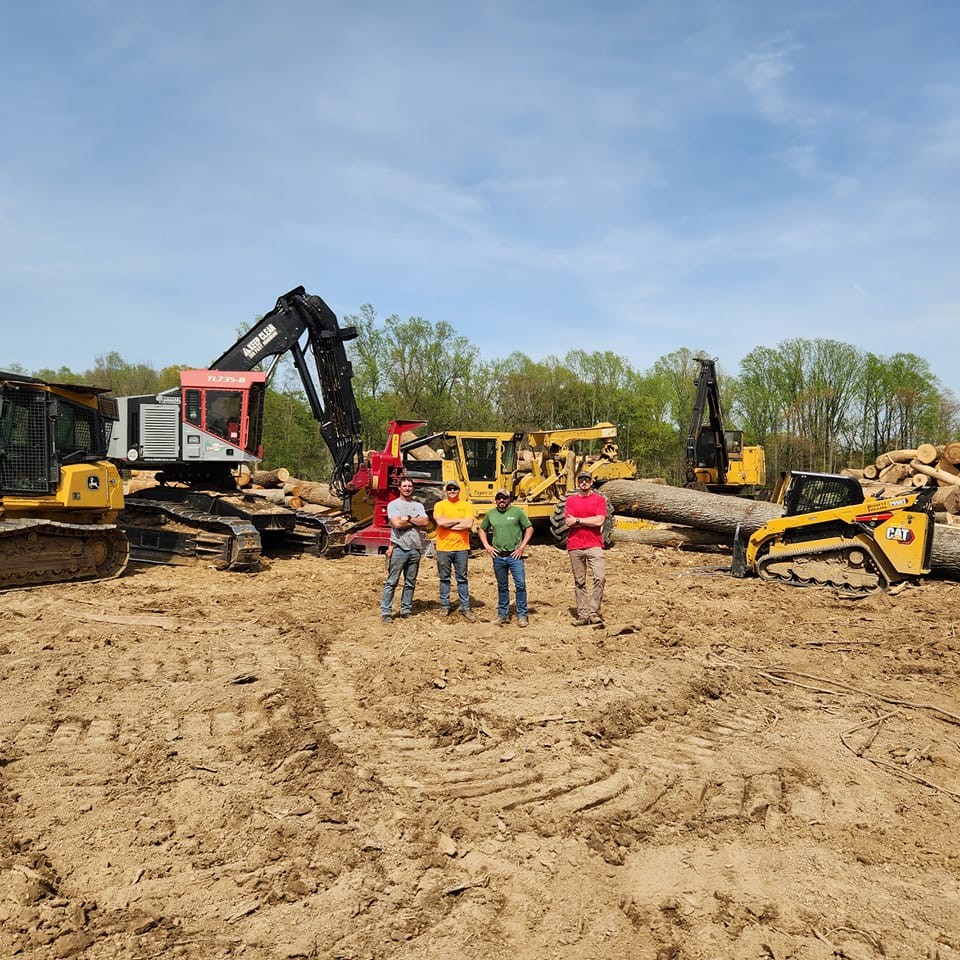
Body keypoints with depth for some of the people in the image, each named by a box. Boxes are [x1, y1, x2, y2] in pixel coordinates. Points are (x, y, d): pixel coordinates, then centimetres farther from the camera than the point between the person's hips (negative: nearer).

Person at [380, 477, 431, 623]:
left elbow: (426, 522, -1)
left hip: (415, 549, 5)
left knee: (410, 583, 10)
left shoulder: (418, 505, 14)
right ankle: (386, 612, 0)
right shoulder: (393, 504, 1)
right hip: (399, 548, -5)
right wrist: (416, 521, -4)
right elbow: (397, 524, -14)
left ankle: (406, 610, 18)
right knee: (391, 582, -3)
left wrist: (408, 518, -10)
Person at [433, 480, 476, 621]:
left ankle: (465, 608, 12)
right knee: (444, 579, 9)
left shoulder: (466, 505, 4)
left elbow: (469, 524, -9)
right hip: (443, 548, 0)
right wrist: (460, 520, -9)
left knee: (462, 579, 6)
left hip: (461, 548, 0)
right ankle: (444, 607, 19)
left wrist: (448, 525, -10)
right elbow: (440, 522, -14)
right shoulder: (439, 505, 3)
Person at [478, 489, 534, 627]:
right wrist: (487, 546, 7)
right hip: (498, 556, 3)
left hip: (515, 555, -3)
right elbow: (482, 530, 19)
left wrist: (522, 547, -4)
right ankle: (503, 614, 22)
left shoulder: (517, 512, -2)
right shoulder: (490, 514, 7)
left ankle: (522, 615, 4)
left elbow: (529, 528, 1)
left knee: (520, 585, -5)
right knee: (502, 587, 12)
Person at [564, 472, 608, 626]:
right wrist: (591, 521, -7)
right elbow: (569, 522, -4)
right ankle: (582, 615, 12)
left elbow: (599, 521, -9)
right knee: (579, 582, 6)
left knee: (600, 578, -15)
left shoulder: (599, 499, 5)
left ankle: (594, 612, -5)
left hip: (594, 545, -2)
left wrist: (578, 520, -6)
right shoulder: (571, 500, 9)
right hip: (574, 546, 2)